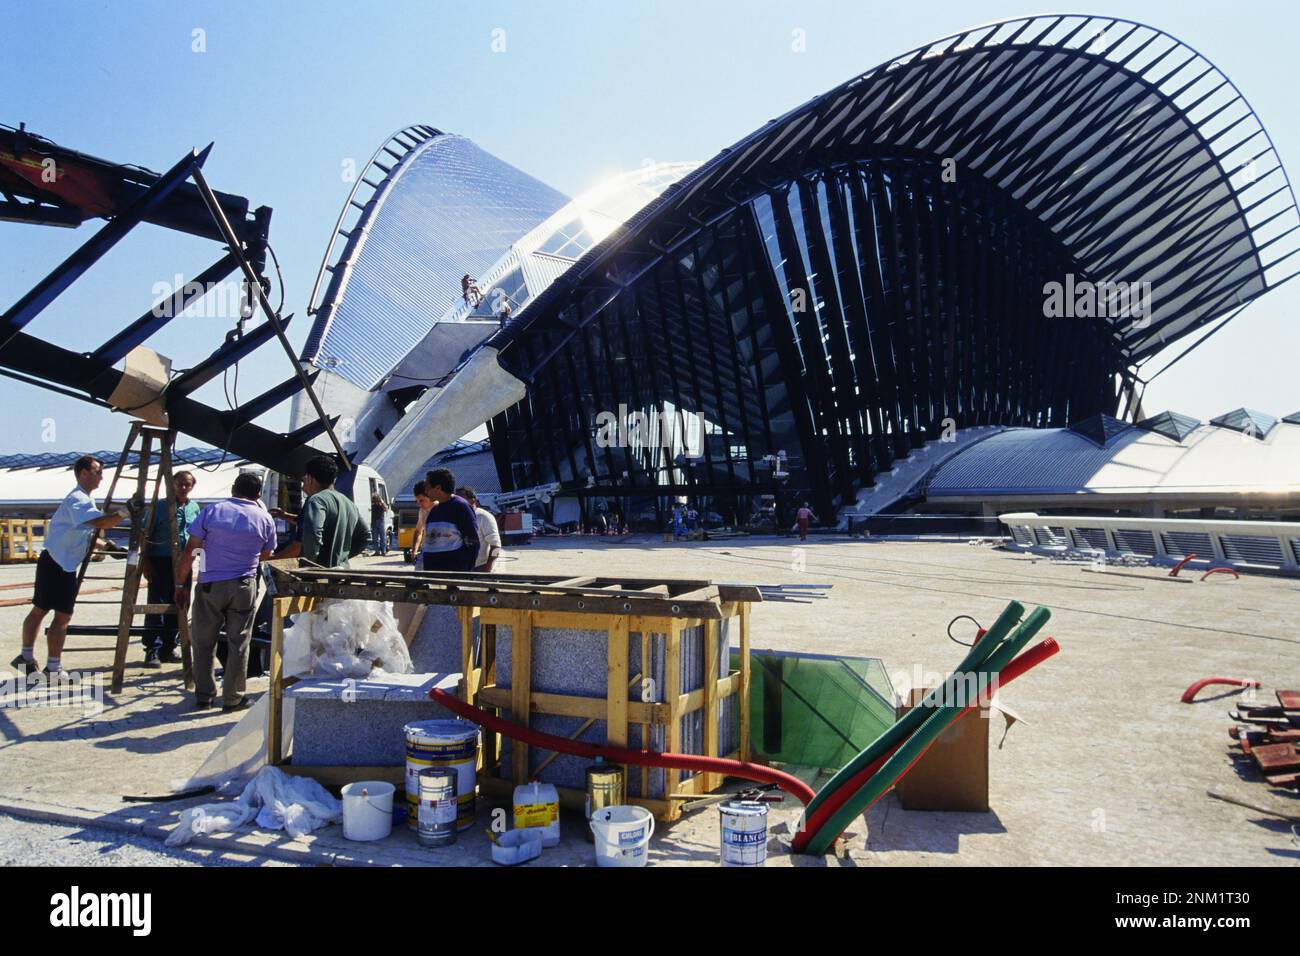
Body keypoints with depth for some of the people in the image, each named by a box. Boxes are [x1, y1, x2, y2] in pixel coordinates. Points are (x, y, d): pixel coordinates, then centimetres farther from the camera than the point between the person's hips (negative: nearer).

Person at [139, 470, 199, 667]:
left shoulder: (194, 508, 10)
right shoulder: (160, 506, -4)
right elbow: (146, 536, -5)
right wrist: (146, 563, -11)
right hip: (161, 562, -5)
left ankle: (168, 648, 19)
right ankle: (152, 650, 0)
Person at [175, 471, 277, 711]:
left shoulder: (212, 510, 0)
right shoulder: (264, 518, -1)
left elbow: (189, 551, -2)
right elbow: (265, 555, 13)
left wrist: (181, 584, 5)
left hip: (210, 586, 1)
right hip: (243, 587, 0)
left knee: (203, 643, 12)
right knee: (238, 644, 7)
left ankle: (204, 696, 17)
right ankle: (232, 698, 11)